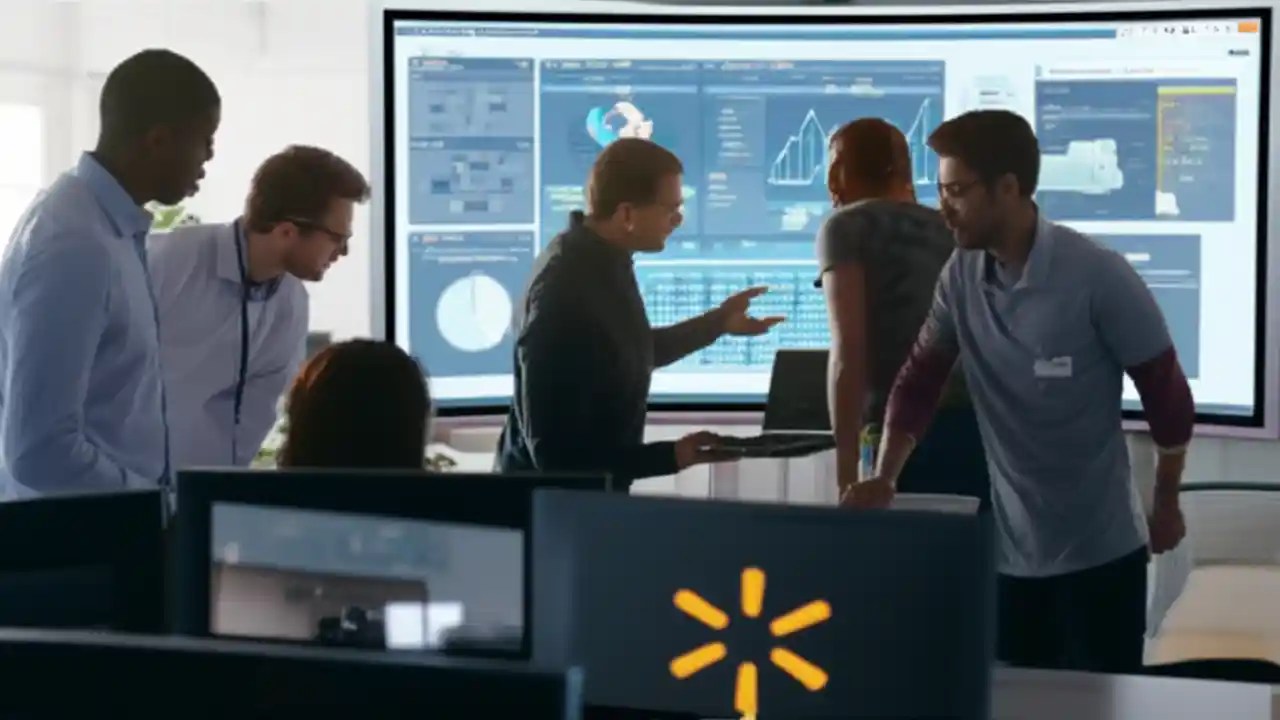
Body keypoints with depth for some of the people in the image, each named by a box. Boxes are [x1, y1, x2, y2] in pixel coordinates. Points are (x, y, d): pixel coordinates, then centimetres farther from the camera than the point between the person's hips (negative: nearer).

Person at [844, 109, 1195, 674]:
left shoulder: (1097, 276, -17)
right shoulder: (961, 275, -2)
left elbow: (1167, 395, -8)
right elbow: (919, 379, 8)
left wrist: (1166, 507, 2)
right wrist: (883, 479, -5)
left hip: (1099, 550, -5)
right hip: (1011, 548, 5)